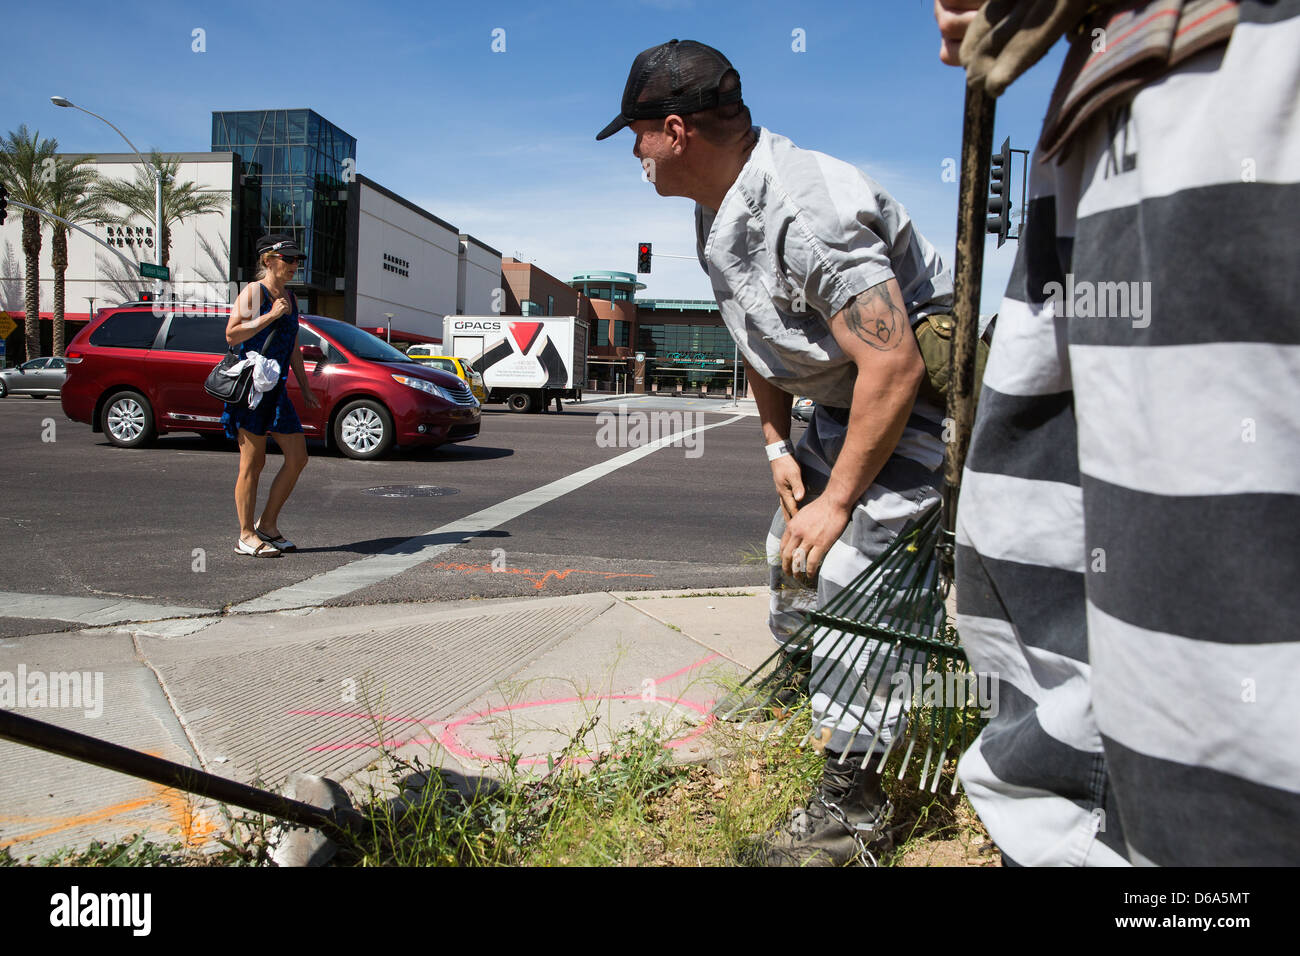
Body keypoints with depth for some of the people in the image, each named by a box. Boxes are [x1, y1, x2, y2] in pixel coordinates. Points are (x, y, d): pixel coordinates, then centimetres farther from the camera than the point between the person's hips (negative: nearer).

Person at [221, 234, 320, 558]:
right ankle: (246, 536, 5)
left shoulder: (290, 297, 18)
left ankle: (268, 525, 14)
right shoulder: (253, 292, -5)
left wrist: (305, 388, 20)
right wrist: (271, 316, -18)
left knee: (298, 458, 4)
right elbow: (231, 334, -16)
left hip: (277, 389, 8)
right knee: (252, 463, -4)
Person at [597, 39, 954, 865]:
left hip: (916, 395, -10)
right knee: (792, 547, 18)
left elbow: (894, 367, -33)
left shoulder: (809, 209, -30)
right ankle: (800, 667, 44)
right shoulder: (717, 214, 2)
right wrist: (778, 444, 5)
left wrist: (837, 501, -25)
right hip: (840, 396, 10)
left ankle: (851, 805, -4)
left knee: (847, 567, -16)